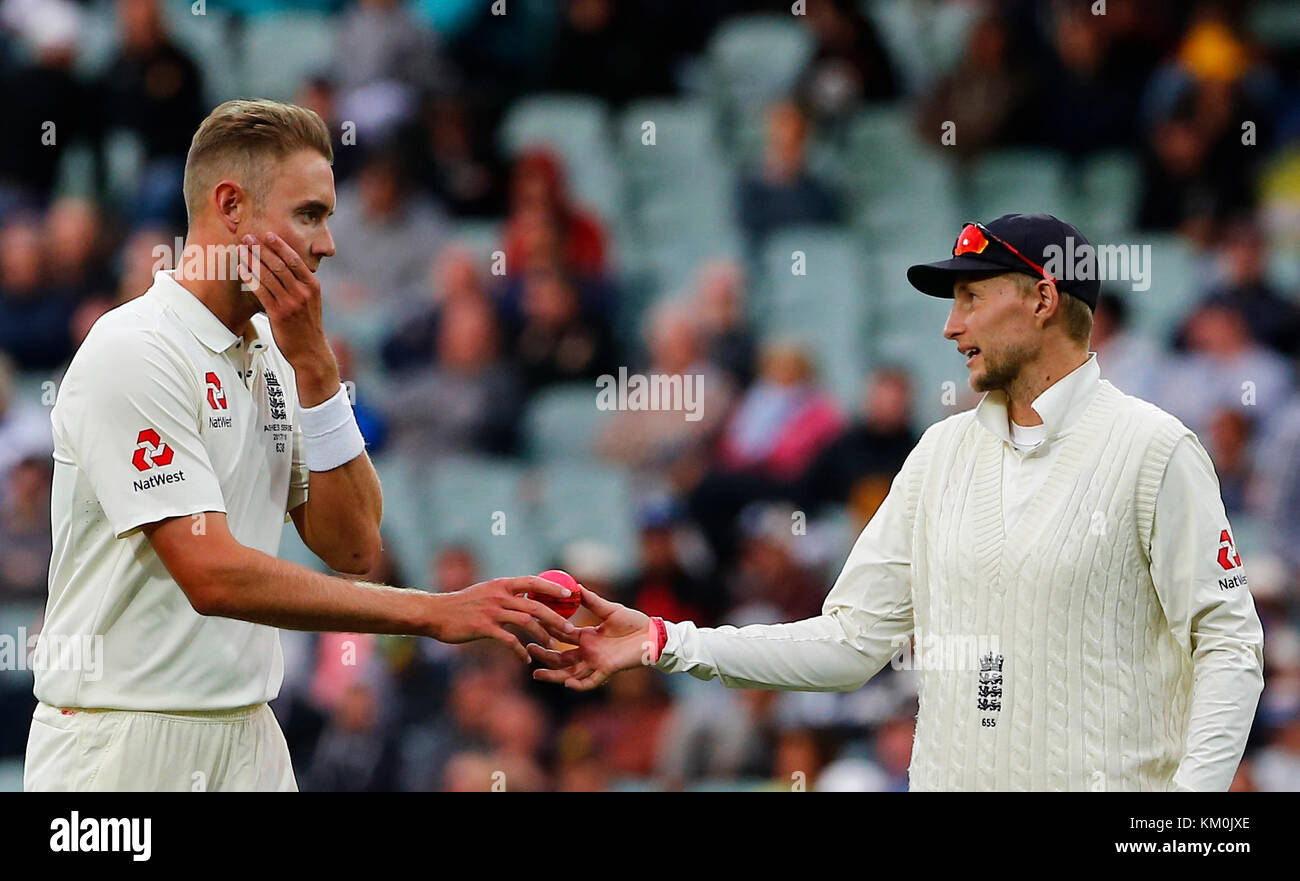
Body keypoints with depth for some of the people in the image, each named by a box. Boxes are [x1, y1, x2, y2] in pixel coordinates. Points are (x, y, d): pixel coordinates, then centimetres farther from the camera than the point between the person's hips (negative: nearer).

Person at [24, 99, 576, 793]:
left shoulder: (273, 356, 11)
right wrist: (436, 613, -23)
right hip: (127, 750, -7)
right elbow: (213, 574, -23)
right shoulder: (134, 352, -15)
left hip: (248, 737, 7)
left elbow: (350, 547, 2)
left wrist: (311, 363, -7)